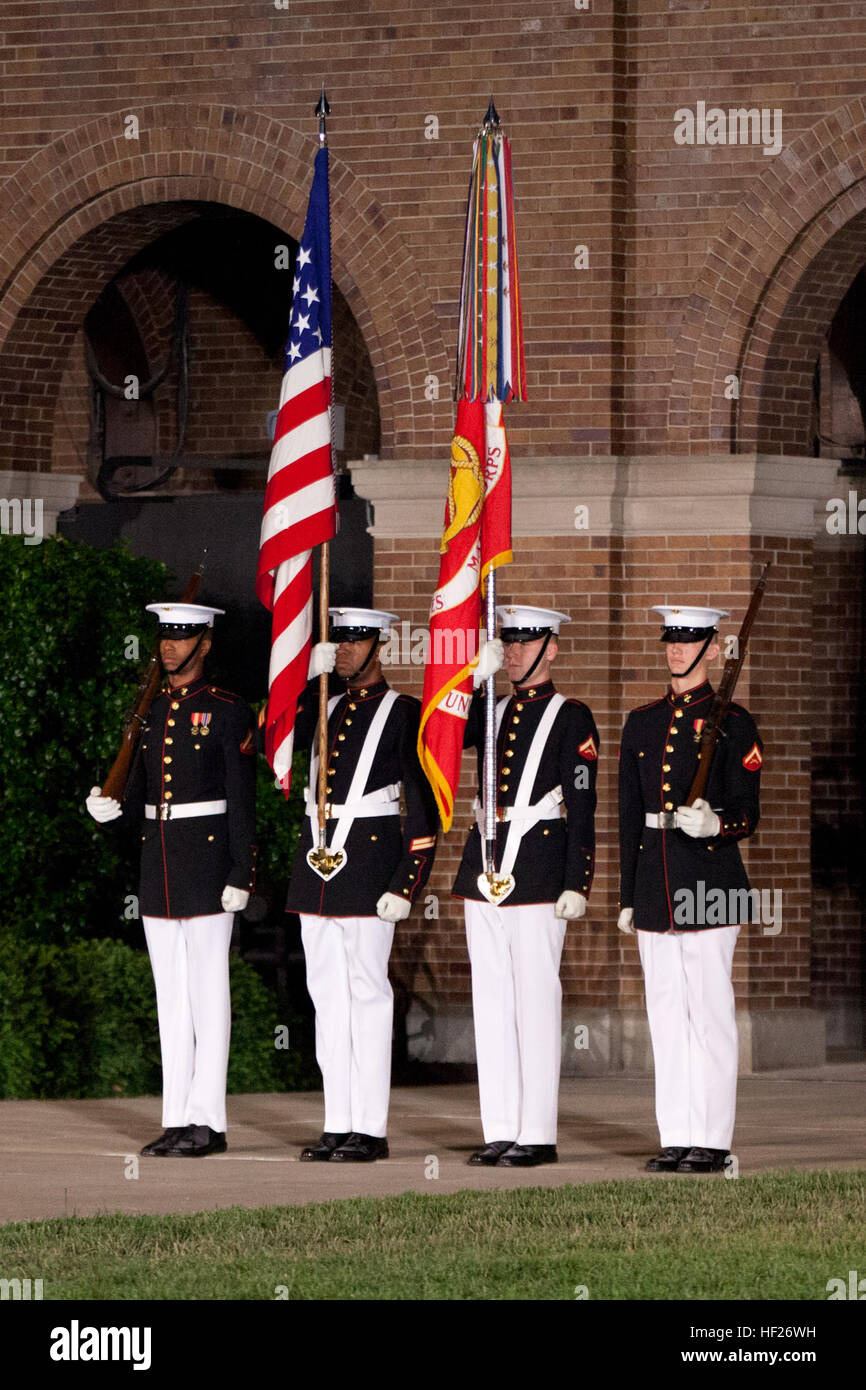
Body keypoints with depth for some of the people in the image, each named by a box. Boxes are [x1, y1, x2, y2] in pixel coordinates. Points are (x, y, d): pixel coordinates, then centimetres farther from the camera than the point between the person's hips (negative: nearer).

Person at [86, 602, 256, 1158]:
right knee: (171, 995, 7)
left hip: (207, 862, -7)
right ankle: (178, 1119, 10)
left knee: (207, 992, -5)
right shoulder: (151, 711, 14)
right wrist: (113, 809, -4)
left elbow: (242, 800, -8)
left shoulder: (227, 711, -5)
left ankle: (207, 1121, -3)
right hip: (158, 862, 7)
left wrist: (241, 876, -13)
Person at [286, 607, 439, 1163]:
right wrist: (313, 679, -3)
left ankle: (371, 1129, -3)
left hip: (369, 858, -6)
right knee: (328, 993, 7)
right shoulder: (325, 708, 16)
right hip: (318, 860, 6)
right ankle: (338, 1125, 11)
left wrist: (406, 883, -13)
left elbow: (424, 805, -7)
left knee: (368, 993, -6)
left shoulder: (402, 713, -3)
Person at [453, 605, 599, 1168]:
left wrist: (577, 884, -12)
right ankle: (501, 1131, 10)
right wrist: (475, 676, -8)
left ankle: (538, 1134, -3)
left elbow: (582, 806, -6)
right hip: (485, 864, 6)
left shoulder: (570, 718, -1)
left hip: (539, 867, -6)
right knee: (491, 1000, 6)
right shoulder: (490, 712, 15)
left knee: (536, 1000, -6)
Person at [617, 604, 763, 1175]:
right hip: (655, 881, 5)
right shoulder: (643, 722, 14)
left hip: (709, 878, -5)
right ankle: (676, 1138, 10)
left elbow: (747, 814, -4)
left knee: (710, 1009, -5)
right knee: (666, 1009, 6)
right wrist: (628, 896, 14)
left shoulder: (732, 722, -2)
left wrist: (714, 824, -27)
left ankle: (712, 1139, -3)